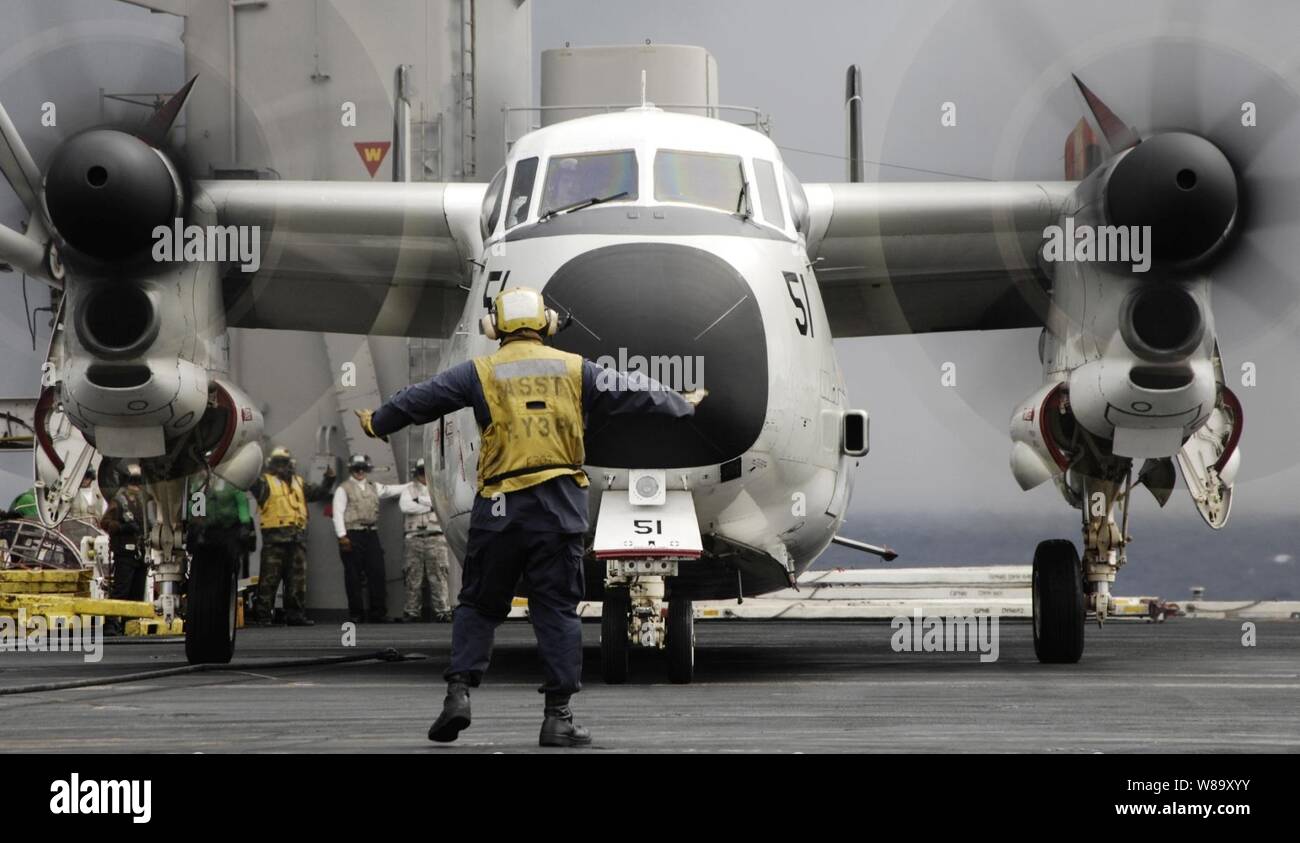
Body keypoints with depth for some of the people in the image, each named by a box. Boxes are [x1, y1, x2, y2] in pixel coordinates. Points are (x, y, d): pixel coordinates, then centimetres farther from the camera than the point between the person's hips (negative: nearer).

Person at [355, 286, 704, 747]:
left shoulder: (480, 372, 3)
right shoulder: (575, 370, 7)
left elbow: (420, 399, 12)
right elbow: (632, 392, 19)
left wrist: (377, 422, 31)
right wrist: (681, 404, 37)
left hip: (500, 509, 0)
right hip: (559, 506, 0)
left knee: (479, 605, 11)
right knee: (557, 610, 2)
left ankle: (459, 690, -4)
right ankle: (558, 716, -1)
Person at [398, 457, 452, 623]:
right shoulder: (409, 489, 15)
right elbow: (404, 506, -4)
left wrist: (420, 500, -4)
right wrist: (430, 506, -3)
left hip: (435, 537, -1)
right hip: (414, 538, 1)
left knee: (438, 576, -6)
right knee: (413, 577, -1)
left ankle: (442, 611, -7)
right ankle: (412, 611, 2)